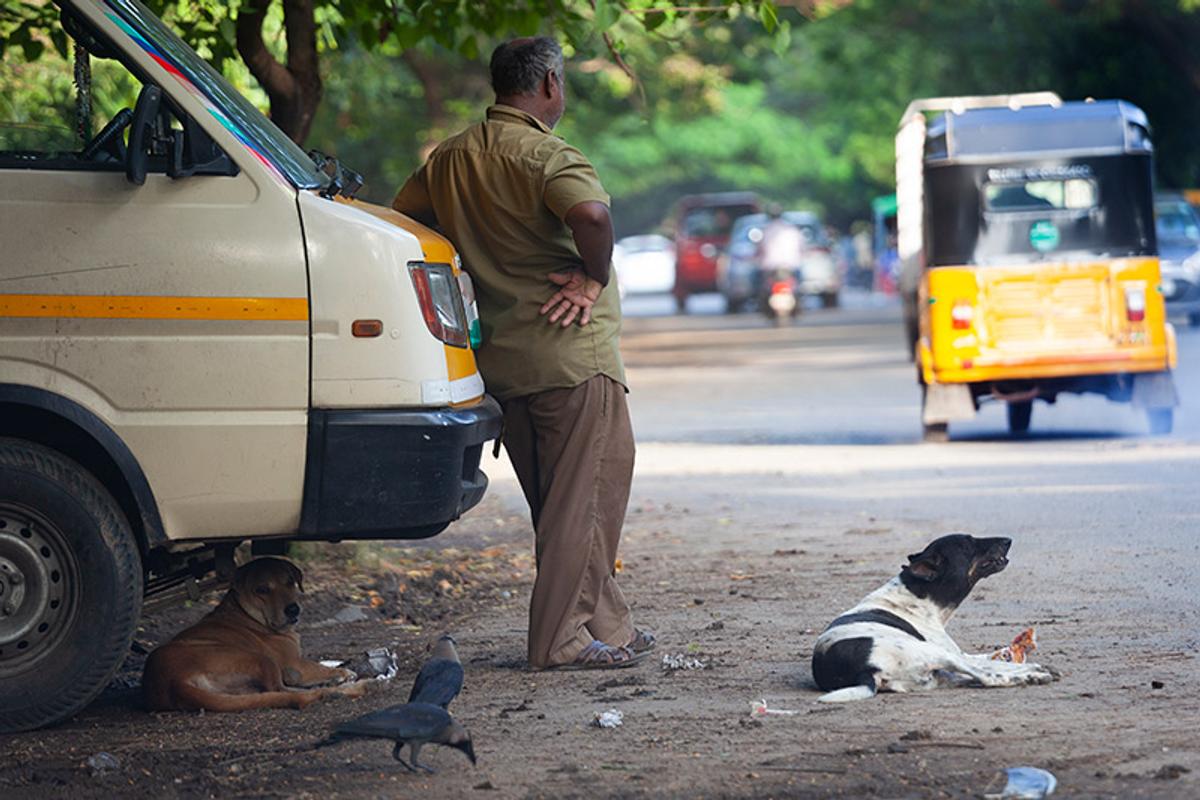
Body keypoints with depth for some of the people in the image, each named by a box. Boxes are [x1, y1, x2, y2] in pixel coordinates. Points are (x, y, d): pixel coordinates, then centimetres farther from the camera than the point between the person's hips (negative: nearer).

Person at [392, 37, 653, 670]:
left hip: (501, 357, 8)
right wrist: (593, 278, -17)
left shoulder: (447, 159, 10)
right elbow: (591, 214, -33)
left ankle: (608, 627, 22)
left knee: (559, 503, 15)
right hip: (571, 355, -8)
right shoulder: (546, 155, -15)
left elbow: (402, 218, 21)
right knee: (585, 496, -1)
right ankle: (561, 638, -2)